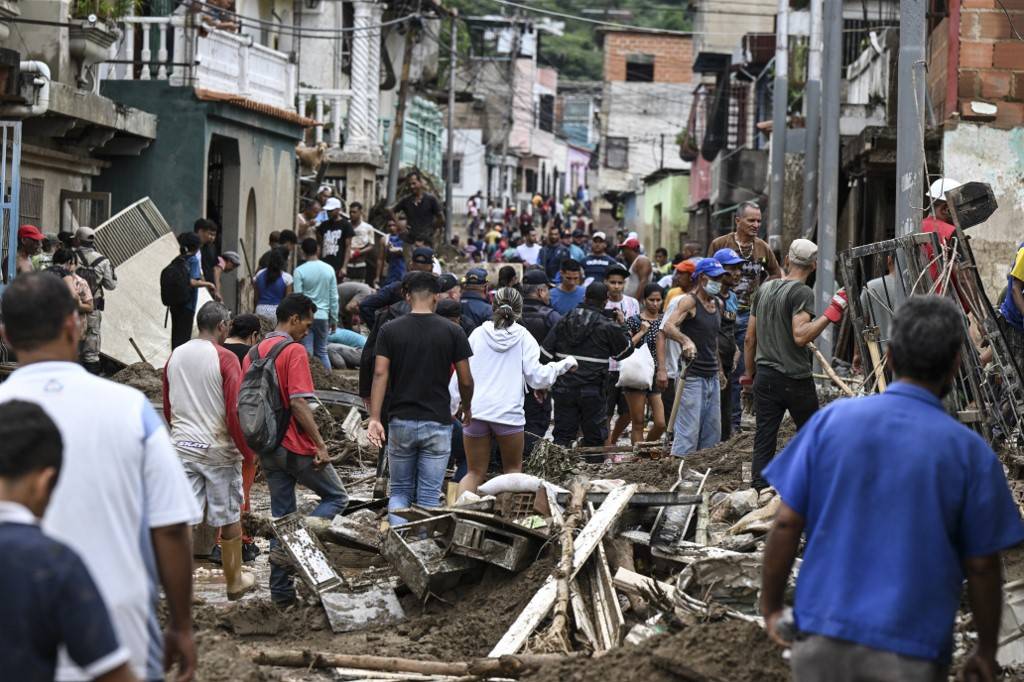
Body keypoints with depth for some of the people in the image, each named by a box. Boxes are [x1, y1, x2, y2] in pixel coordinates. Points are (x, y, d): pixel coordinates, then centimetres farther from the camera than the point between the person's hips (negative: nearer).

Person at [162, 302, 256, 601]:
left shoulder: (175, 357, 5)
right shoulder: (225, 359, -12)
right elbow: (235, 413, -15)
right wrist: (248, 452, -5)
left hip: (182, 448, 4)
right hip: (219, 450, -4)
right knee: (230, 519, 11)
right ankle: (234, 581, 23)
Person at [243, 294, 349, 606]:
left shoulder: (253, 353, 10)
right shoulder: (294, 351, -13)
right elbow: (299, 404, -20)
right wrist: (320, 445, -16)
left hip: (267, 448, 7)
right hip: (296, 446, -7)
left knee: (281, 514, 13)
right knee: (336, 497, 10)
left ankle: (281, 589, 12)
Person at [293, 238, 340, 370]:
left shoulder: (300, 271, -9)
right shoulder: (329, 269, 2)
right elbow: (334, 297, 5)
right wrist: (334, 319, 13)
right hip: (323, 315, 3)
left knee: (307, 353, -1)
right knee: (322, 352, 13)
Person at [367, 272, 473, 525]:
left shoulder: (390, 330, -2)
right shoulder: (452, 332, -3)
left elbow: (380, 374, -10)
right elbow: (466, 380, 0)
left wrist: (374, 418, -12)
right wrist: (466, 407, 19)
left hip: (401, 421, 1)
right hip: (437, 423, -1)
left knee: (400, 492, 13)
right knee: (429, 496, 3)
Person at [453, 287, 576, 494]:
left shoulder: (478, 334, 5)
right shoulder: (523, 337, 0)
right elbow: (537, 378, -2)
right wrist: (565, 364, 12)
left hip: (475, 410, 2)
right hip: (508, 413, -2)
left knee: (475, 473, 9)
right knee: (513, 470, 16)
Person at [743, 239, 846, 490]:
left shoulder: (764, 289, 10)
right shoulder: (802, 292, -12)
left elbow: (750, 339, 13)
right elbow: (800, 336, -25)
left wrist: (749, 374, 22)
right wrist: (830, 315, -22)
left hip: (765, 377, 6)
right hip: (795, 379, -6)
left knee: (764, 441, 5)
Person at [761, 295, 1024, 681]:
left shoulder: (832, 420, -2)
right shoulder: (969, 451, -6)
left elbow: (787, 523, -1)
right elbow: (982, 566, -2)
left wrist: (770, 607, 10)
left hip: (824, 637, 2)